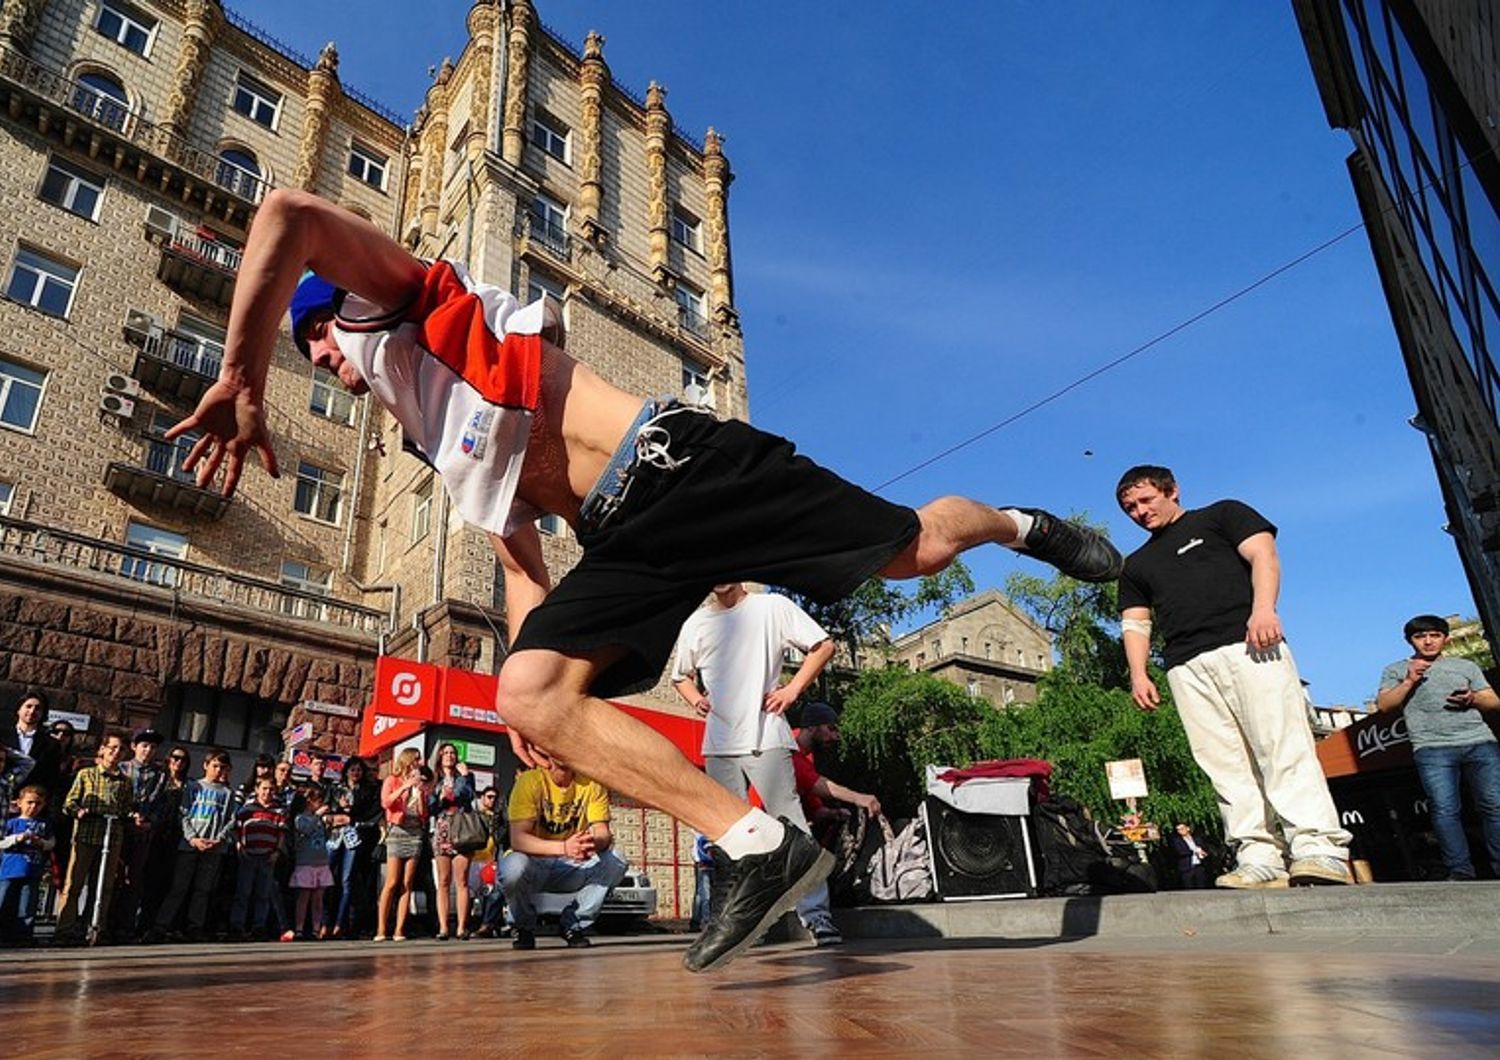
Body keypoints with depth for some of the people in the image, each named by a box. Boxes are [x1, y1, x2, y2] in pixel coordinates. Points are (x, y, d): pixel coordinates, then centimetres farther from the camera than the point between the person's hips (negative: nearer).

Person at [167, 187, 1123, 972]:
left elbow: (289, 213, -12)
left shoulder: (403, 302, 7)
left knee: (913, 548, -6)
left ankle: (1019, 524, 31)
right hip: (628, 538, 9)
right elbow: (521, 560, 26)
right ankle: (765, 851, -10)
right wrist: (537, 666, 17)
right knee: (528, 689, -8)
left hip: (678, 465, -8)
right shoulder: (450, 455, 27)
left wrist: (242, 385, -10)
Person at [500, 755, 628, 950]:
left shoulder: (592, 783, -8)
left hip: (572, 868, 3)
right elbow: (517, 839, -26)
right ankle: (524, 927, -3)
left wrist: (595, 841, -40)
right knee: (514, 867, -35)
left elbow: (602, 832, -14)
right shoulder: (530, 781, -17)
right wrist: (564, 847, -42)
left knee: (616, 863, -22)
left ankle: (574, 924, -1)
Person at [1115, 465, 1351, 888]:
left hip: (1247, 646, -4)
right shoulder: (1137, 565, 28)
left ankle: (1319, 850, -18)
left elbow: (1263, 555, 3)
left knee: (1283, 746, -15)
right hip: (1187, 666, 4)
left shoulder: (1223, 515, 18)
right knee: (1227, 766, -5)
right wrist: (1138, 674, 5)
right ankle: (1260, 860, -8)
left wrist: (1263, 607, -15)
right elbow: (1135, 624, 21)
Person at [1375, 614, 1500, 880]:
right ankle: (1460, 872, -10)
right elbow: (1383, 705, 7)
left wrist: (1473, 699, -2)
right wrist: (1409, 681, -5)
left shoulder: (1466, 666, 25)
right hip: (1432, 748, -2)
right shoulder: (1396, 670, 18)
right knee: (1445, 810, -12)